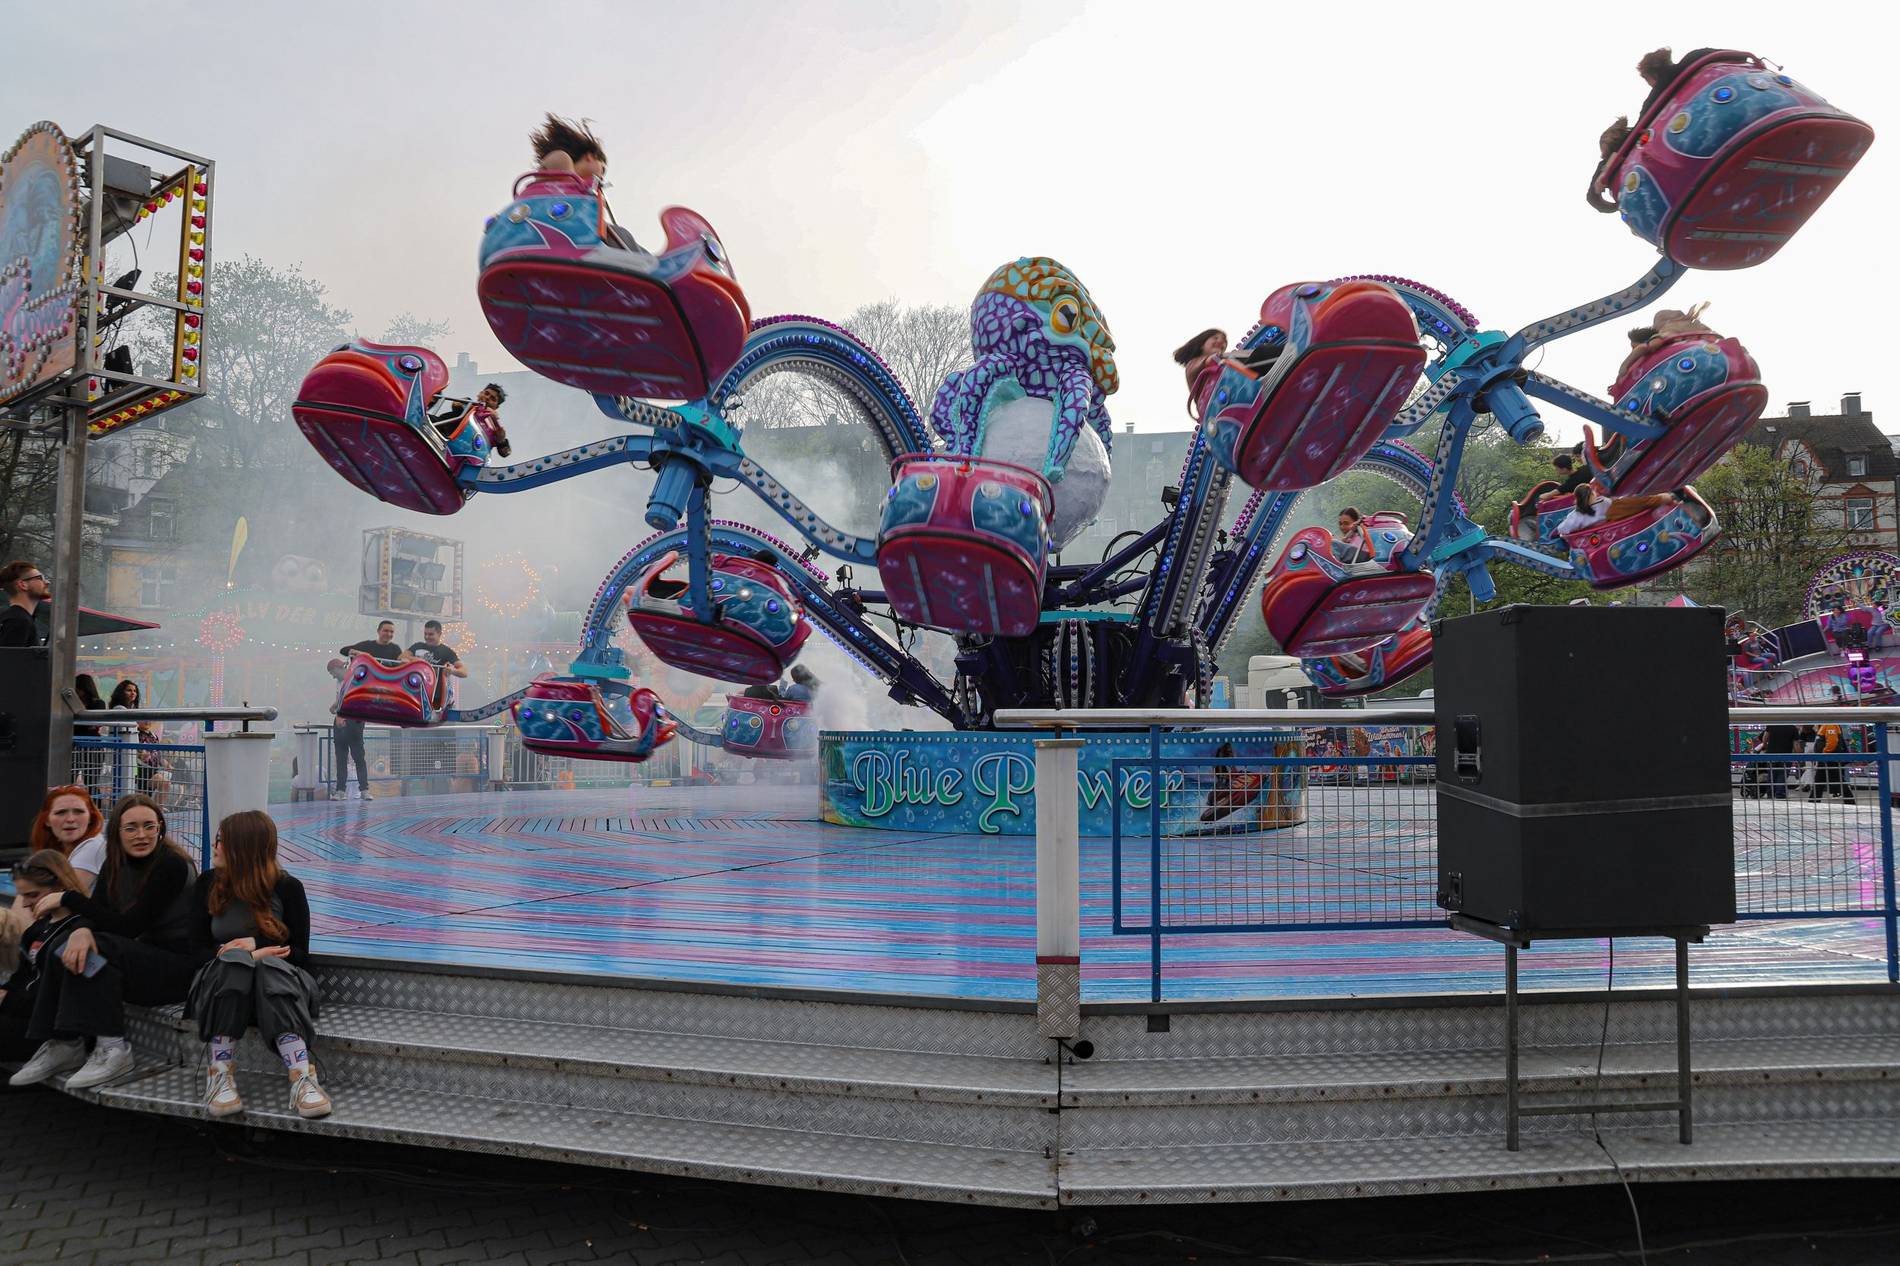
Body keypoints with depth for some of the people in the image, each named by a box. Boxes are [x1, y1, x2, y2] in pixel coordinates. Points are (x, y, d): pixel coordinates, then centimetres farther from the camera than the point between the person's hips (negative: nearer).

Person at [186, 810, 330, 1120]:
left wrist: (256, 944, -18)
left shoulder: (286, 887, -1)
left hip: (280, 980, -1)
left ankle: (303, 1079, -53)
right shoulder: (209, 884, 6)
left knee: (271, 967, -37)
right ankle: (220, 1076, -41)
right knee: (233, 960, -33)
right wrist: (248, 955, -17)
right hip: (221, 986, 1)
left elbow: (299, 954, -1)